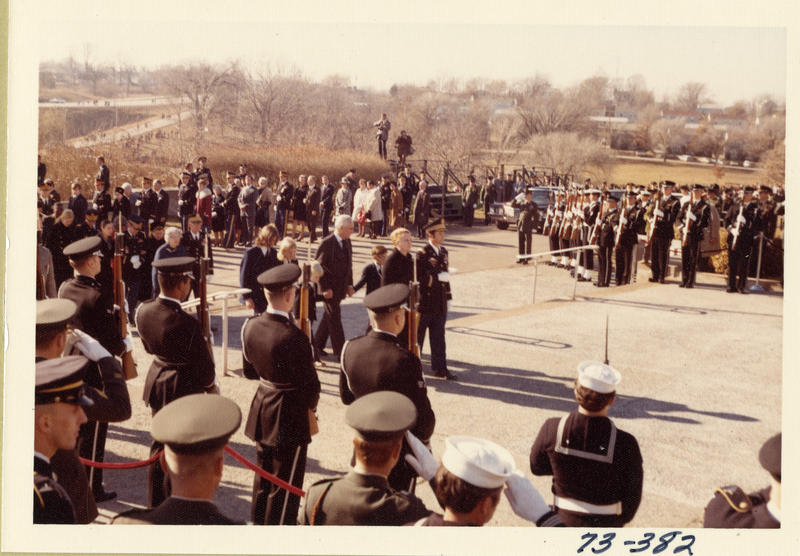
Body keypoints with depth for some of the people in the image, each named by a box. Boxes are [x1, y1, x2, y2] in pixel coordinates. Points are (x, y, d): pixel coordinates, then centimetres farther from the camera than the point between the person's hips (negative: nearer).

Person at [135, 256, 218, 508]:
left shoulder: (143, 311, -9)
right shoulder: (187, 324, -30)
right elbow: (205, 364, -19)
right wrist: (211, 387, 0)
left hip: (156, 382, 7)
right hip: (185, 388, -7)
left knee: (159, 444, 22)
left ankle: (154, 504, 36)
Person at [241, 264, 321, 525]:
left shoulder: (250, 326, -6)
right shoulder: (293, 338, -28)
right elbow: (310, 386, -20)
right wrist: (309, 408, 0)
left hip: (261, 408, 8)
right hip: (290, 416, -7)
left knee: (264, 473, 25)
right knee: (285, 482, 8)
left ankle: (258, 522, 40)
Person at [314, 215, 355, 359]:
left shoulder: (347, 242, 6)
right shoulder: (326, 244, -17)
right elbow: (319, 268, -15)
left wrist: (349, 284, 8)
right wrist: (325, 289, -17)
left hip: (340, 288, 7)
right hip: (329, 289, -7)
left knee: (329, 318, 16)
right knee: (334, 320, -1)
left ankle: (318, 344, 30)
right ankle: (340, 352, 5)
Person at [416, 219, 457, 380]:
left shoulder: (443, 252, 9)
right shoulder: (422, 254, -14)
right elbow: (419, 279, -19)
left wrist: (448, 297, 16)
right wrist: (438, 277, -22)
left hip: (440, 305, 6)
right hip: (425, 304, -6)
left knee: (439, 338, 11)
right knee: (417, 336, 7)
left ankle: (440, 368, 17)